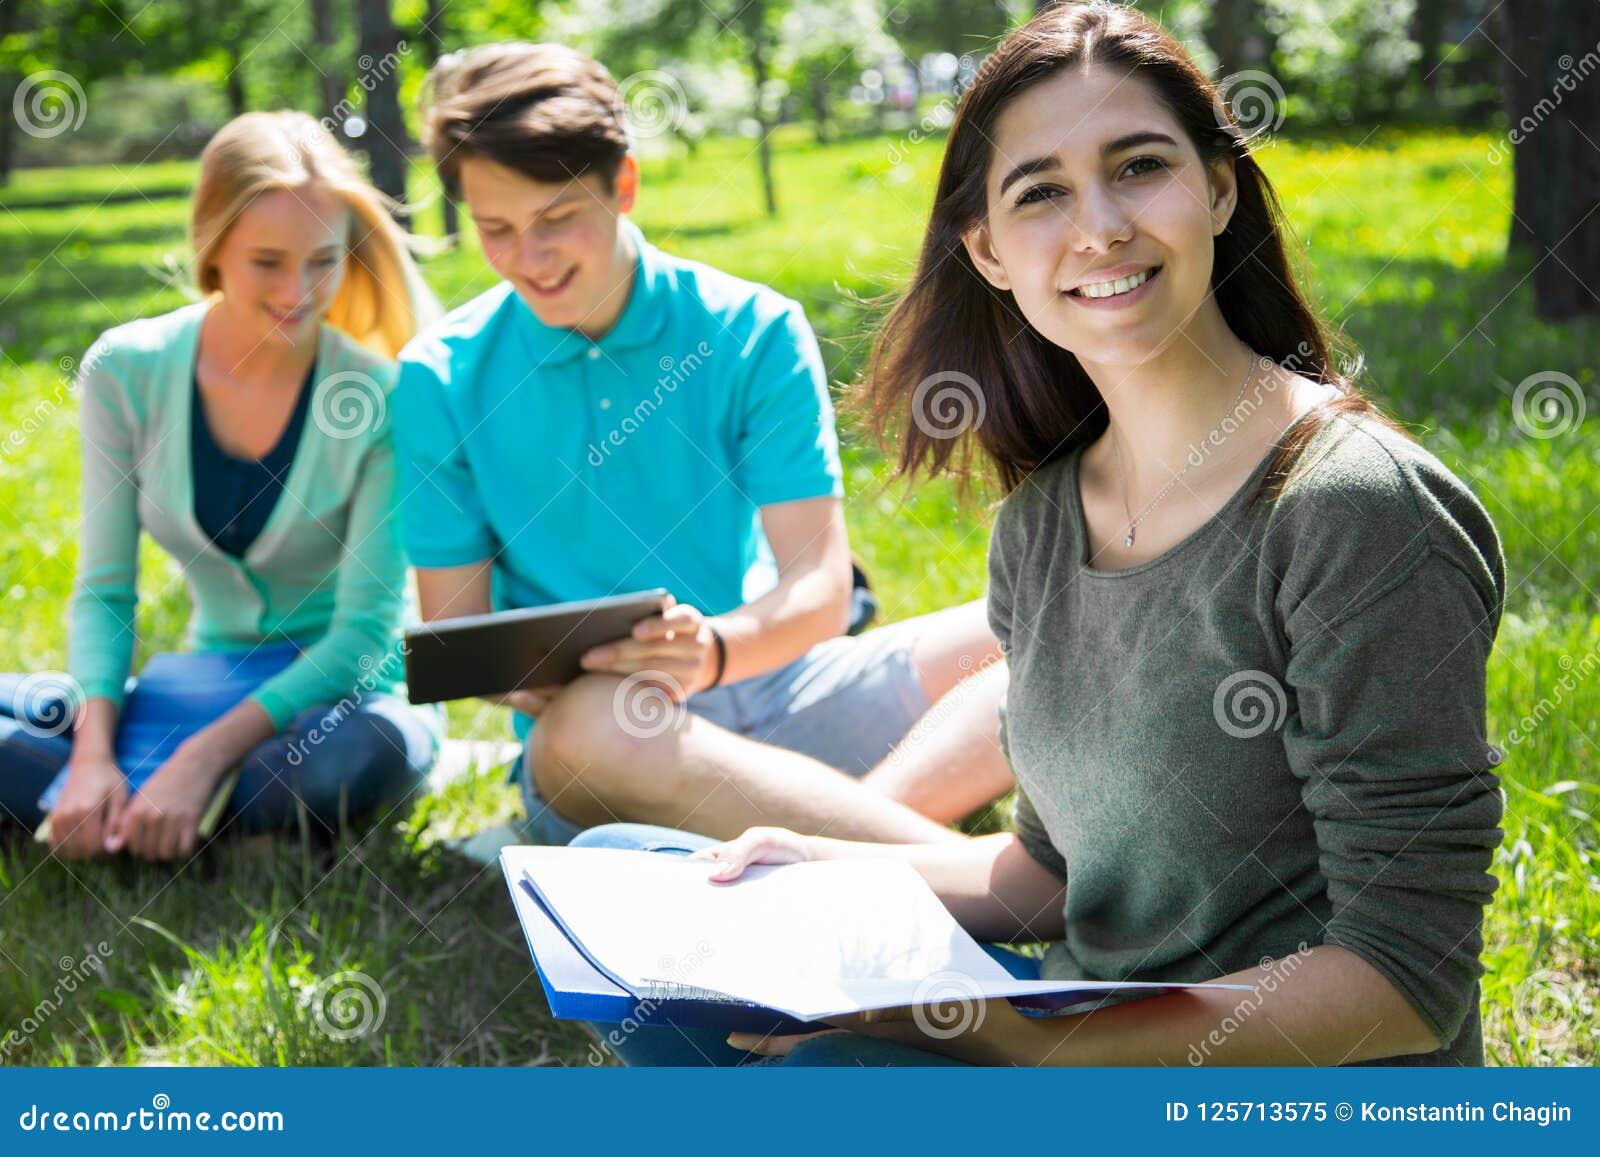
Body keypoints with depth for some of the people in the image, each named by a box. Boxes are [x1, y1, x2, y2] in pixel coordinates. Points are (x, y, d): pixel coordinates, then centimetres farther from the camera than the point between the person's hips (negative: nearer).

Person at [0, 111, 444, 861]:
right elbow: (103, 592, -2)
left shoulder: (380, 399, -15)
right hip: (211, 676, 3)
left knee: (358, 759, -39)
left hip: (343, 689, -2)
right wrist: (94, 754, -20)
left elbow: (365, 632, -16)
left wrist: (204, 758, -27)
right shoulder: (127, 371, -6)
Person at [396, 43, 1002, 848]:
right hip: (599, 740, -1)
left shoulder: (754, 332, -1)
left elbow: (820, 587, -6)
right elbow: (452, 628, 3)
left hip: (767, 687, 2)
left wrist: (713, 651, -28)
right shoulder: (440, 380, 1)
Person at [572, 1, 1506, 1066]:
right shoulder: (1037, 526, 5)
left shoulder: (1359, 513, -17)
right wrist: (831, 869, 0)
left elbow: (1406, 980, -18)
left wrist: (1034, 1047, -26)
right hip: (1084, 1017, 8)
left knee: (818, 1075, -31)